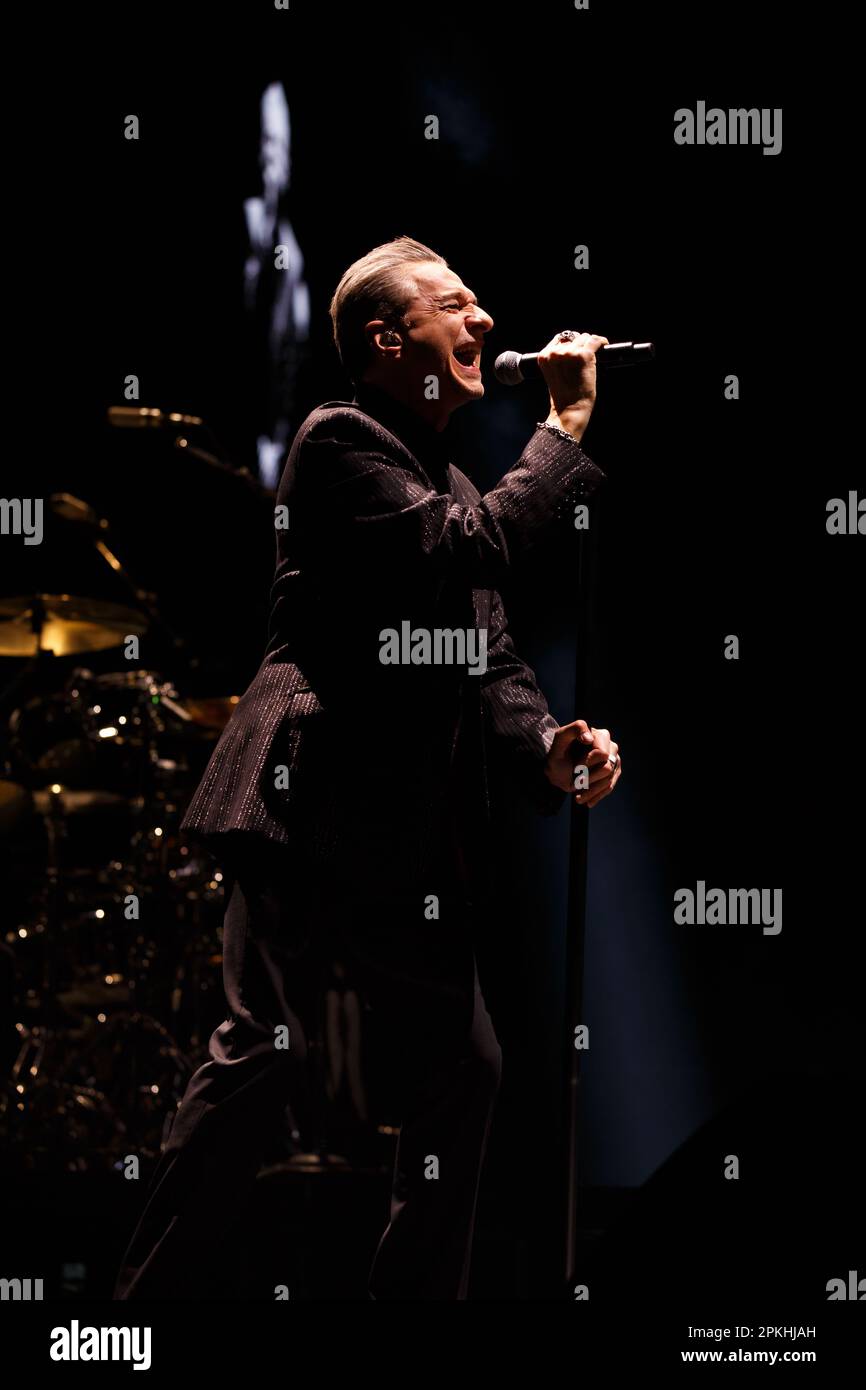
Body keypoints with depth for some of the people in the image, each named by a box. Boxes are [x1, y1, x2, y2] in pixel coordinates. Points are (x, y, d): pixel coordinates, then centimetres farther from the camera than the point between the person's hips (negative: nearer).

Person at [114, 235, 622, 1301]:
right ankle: (160, 1290, -5)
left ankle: (416, 1293, 18)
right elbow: (472, 547, -18)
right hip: (312, 806, -9)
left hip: (410, 832, 9)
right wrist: (567, 422, -8)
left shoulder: (453, 483, 21)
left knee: (461, 1065, 7)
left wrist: (548, 751, -4)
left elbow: (491, 662, 16)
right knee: (266, 1051, -13)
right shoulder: (340, 441, -4)